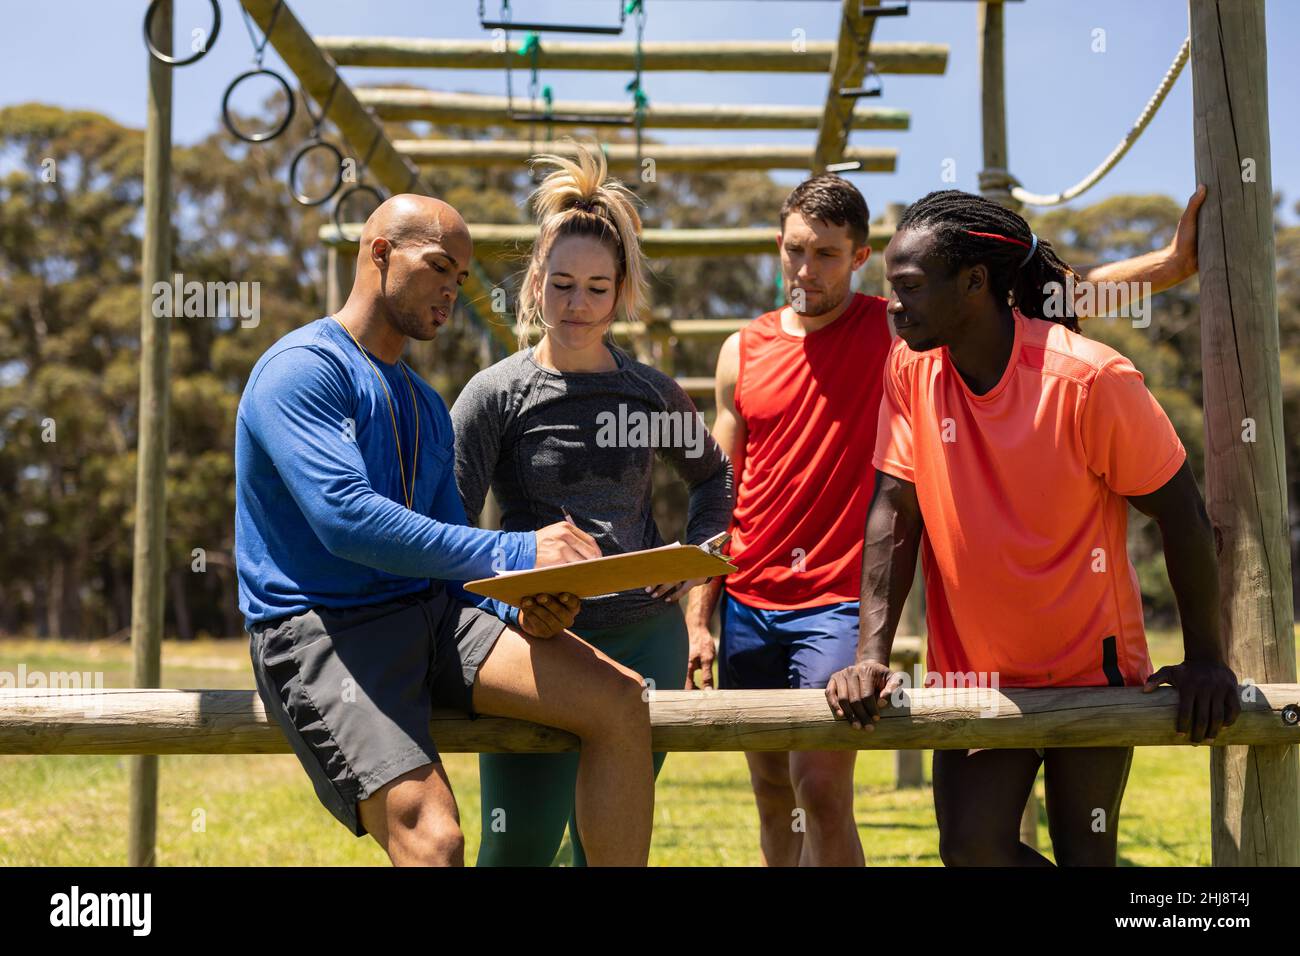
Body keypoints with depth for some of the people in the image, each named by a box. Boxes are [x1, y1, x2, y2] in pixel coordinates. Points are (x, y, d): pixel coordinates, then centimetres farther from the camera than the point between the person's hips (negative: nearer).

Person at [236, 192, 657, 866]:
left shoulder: (426, 407, 21)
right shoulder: (301, 368, -7)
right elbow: (346, 518, -22)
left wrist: (520, 610, -5)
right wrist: (515, 552, -23)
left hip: (429, 612, 8)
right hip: (319, 633, -8)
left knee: (620, 698, -13)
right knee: (432, 836, -30)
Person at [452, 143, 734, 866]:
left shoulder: (652, 393, 8)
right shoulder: (497, 394, -2)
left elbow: (713, 474, 26)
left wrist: (698, 555, 10)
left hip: (644, 636, 3)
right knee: (520, 845, -6)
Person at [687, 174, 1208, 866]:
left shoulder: (895, 330, -1)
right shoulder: (744, 352, 8)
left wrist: (1172, 262, -17)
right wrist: (697, 620, 7)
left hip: (837, 602, -4)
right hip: (748, 603, 4)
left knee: (819, 784, -18)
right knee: (772, 794, 11)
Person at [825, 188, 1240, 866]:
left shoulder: (1091, 378, -18)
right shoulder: (911, 369, -6)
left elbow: (1181, 515, -9)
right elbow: (894, 512, -4)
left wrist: (1204, 657, -7)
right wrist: (871, 653, -13)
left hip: (1091, 670, -3)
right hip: (973, 674, 3)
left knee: (1083, 854, 1)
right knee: (970, 847, -9)